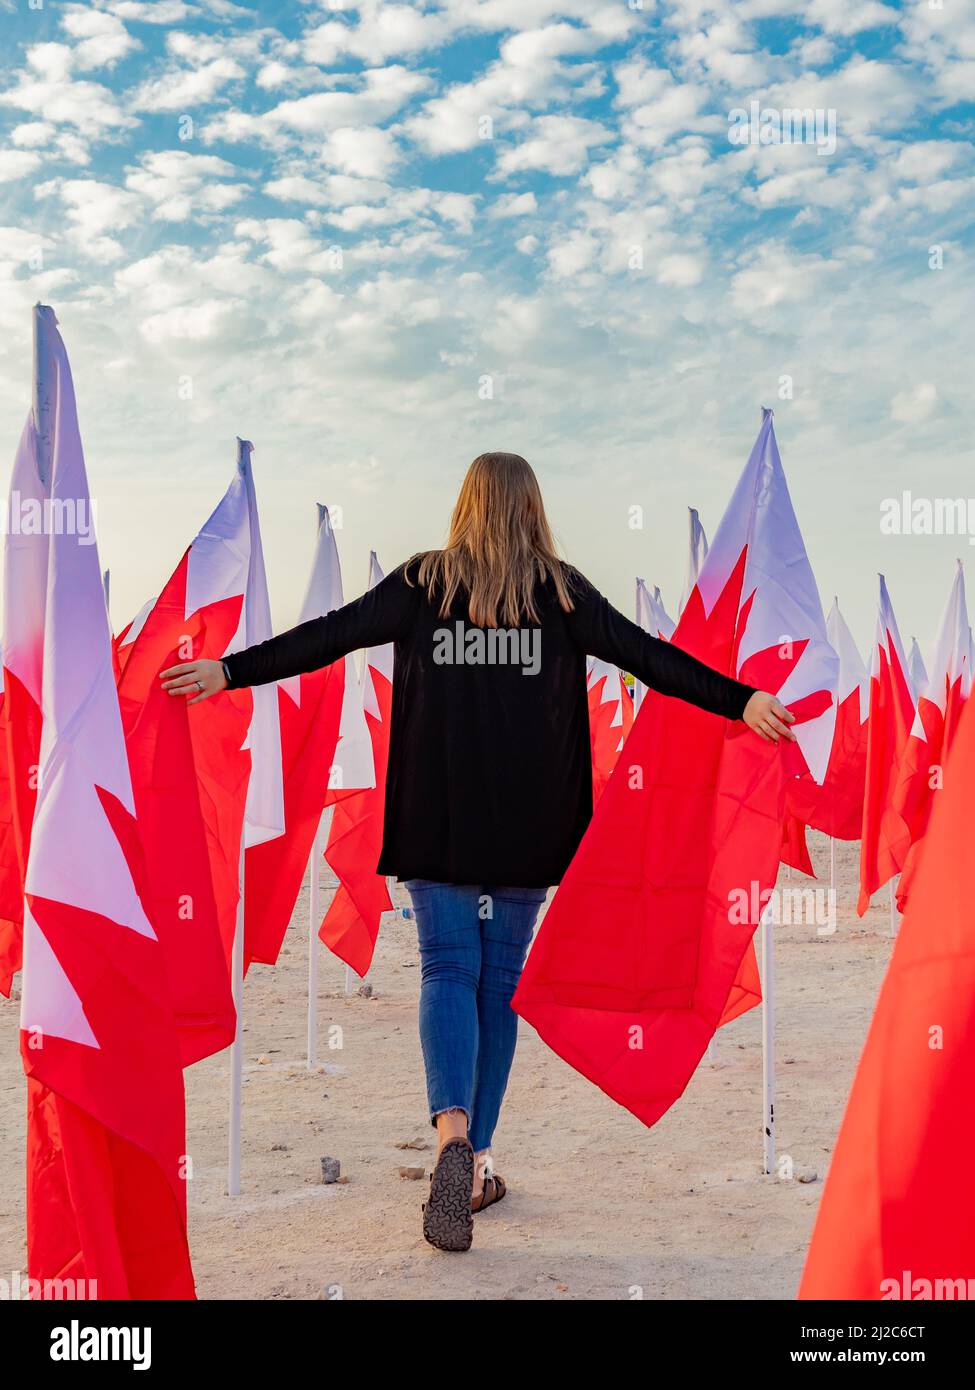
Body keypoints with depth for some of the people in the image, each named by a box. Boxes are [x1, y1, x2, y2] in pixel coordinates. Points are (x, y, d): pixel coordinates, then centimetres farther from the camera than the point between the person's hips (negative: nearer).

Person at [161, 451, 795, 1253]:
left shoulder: (424, 583, 1)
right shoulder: (562, 593, 2)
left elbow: (329, 636, -1)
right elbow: (646, 654, 0)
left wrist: (231, 671, 4)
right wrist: (741, 701, 5)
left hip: (439, 819, -1)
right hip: (529, 824, 1)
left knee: (448, 971, 3)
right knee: (501, 980, 9)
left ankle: (452, 1129, -21)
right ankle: (477, 1161, 14)